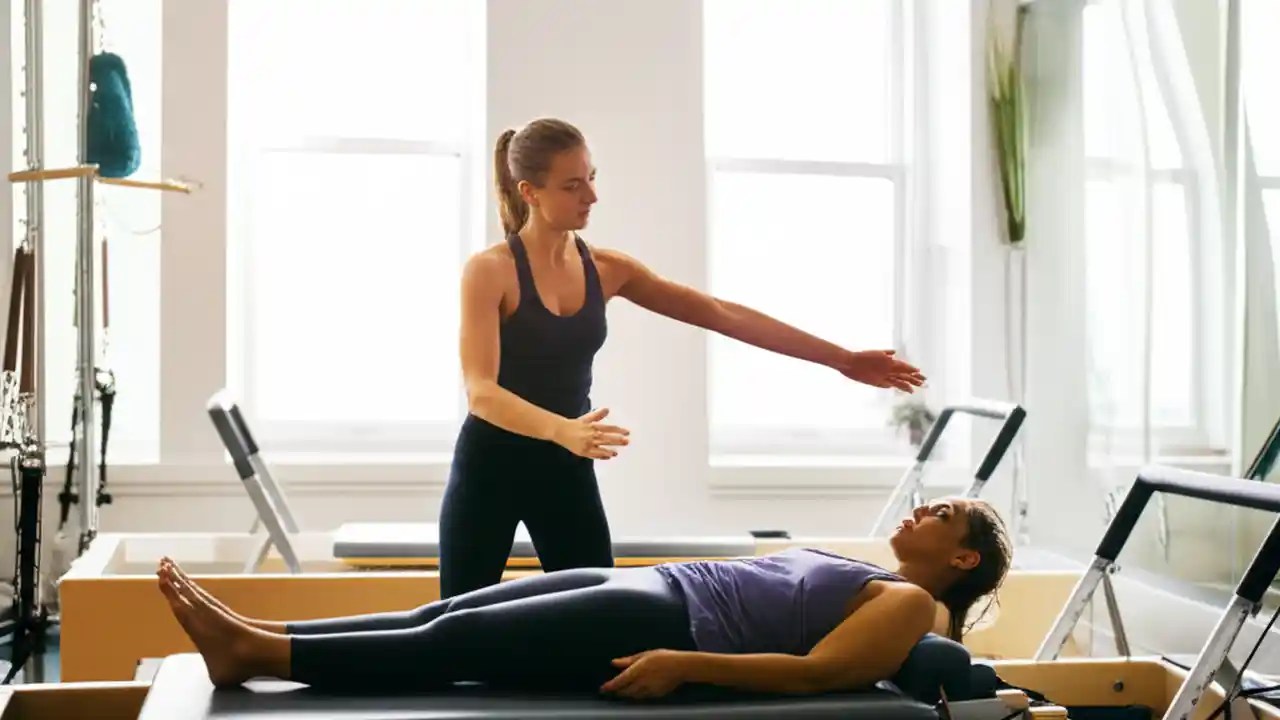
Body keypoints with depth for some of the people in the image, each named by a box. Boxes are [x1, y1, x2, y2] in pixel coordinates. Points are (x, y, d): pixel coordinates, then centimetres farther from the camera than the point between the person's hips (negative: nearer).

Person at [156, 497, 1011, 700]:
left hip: (668, 624, -8)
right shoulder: (860, 578, 25)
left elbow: (812, 673, -18)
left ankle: (256, 654, -13)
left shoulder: (910, 605, -3)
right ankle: (257, 634, -5)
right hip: (658, 591, 8)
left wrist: (683, 664, -26)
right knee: (446, 619, -3)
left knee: (454, 645, -13)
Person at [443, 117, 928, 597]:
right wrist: (561, 430, -43)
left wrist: (840, 358, -2)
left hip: (567, 470, 4)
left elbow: (720, 314, 1)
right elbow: (481, 392, -23)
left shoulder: (606, 269, 1)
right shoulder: (489, 271, -14)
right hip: (492, 465, -4)